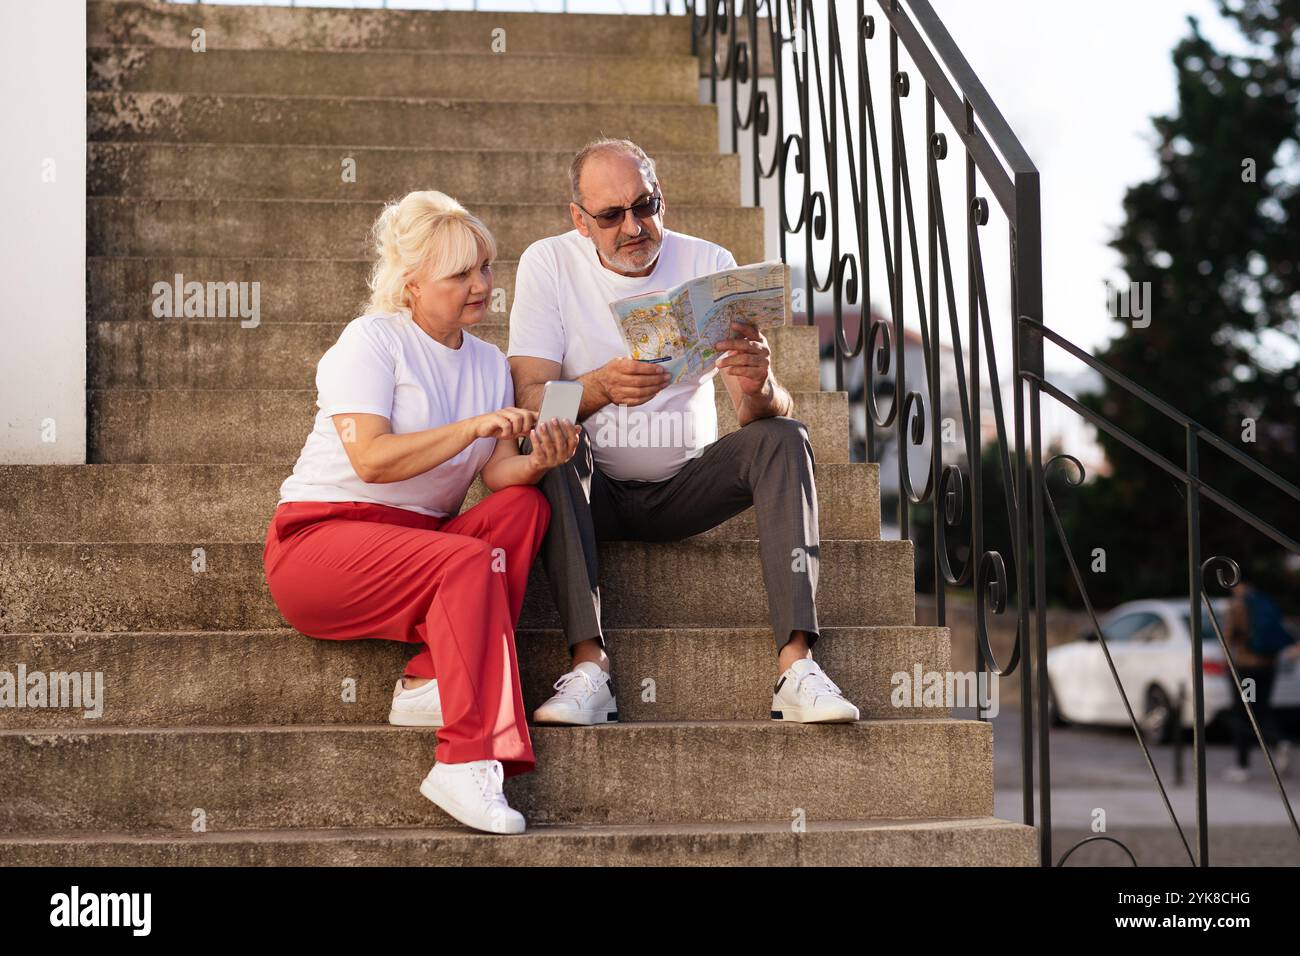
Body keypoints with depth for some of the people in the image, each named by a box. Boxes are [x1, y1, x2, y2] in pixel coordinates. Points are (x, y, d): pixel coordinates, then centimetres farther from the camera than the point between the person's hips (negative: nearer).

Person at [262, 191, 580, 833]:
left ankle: (432, 684, -30)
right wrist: (472, 426, -25)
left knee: (525, 506, -21)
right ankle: (468, 763, -37)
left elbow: (499, 474, 1)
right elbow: (371, 460, -20)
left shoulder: (489, 364, 14)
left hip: (416, 542, 6)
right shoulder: (371, 341, -6)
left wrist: (537, 462, -21)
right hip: (320, 537, -6)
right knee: (468, 561, -32)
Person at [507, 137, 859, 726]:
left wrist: (758, 390, -36)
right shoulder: (548, 264, -6)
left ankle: (796, 668, -36)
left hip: (683, 487, 2)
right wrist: (601, 387, -39)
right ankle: (588, 668, -40)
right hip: (592, 491, -1)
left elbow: (763, 414, -11)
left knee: (783, 439, -23)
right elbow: (529, 399, -18)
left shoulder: (709, 265, -3)